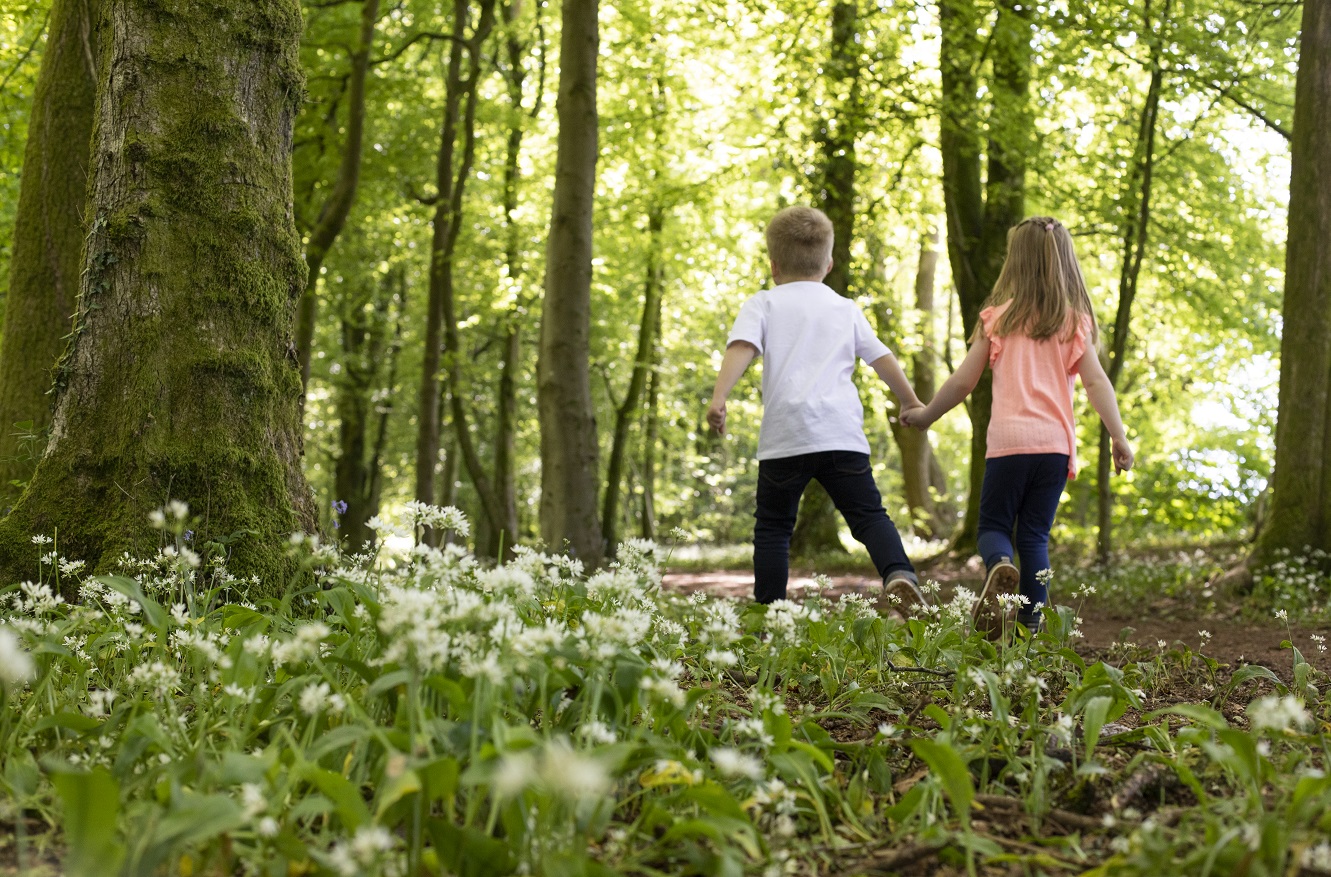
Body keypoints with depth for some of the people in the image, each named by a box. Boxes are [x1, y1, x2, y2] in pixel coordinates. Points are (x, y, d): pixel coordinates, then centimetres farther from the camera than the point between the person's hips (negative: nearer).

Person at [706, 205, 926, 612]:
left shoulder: (764, 304, 11)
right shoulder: (846, 309, 21)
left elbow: (741, 348, -7)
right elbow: (882, 359, 25)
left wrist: (719, 397, -17)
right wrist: (911, 402, 38)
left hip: (784, 437, -2)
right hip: (842, 433, 2)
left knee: (772, 526, 8)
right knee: (869, 515, 3)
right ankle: (899, 574, -24)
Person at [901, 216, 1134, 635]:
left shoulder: (999, 318, 4)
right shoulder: (1075, 322, 6)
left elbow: (963, 382, 6)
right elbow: (1096, 382, -4)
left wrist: (925, 415, 20)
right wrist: (1119, 437, -3)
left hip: (1008, 439, -2)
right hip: (1055, 442, 2)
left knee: (993, 526, 9)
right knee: (1035, 535, 9)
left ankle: (1000, 569, -25)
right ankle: (1031, 624, 0)